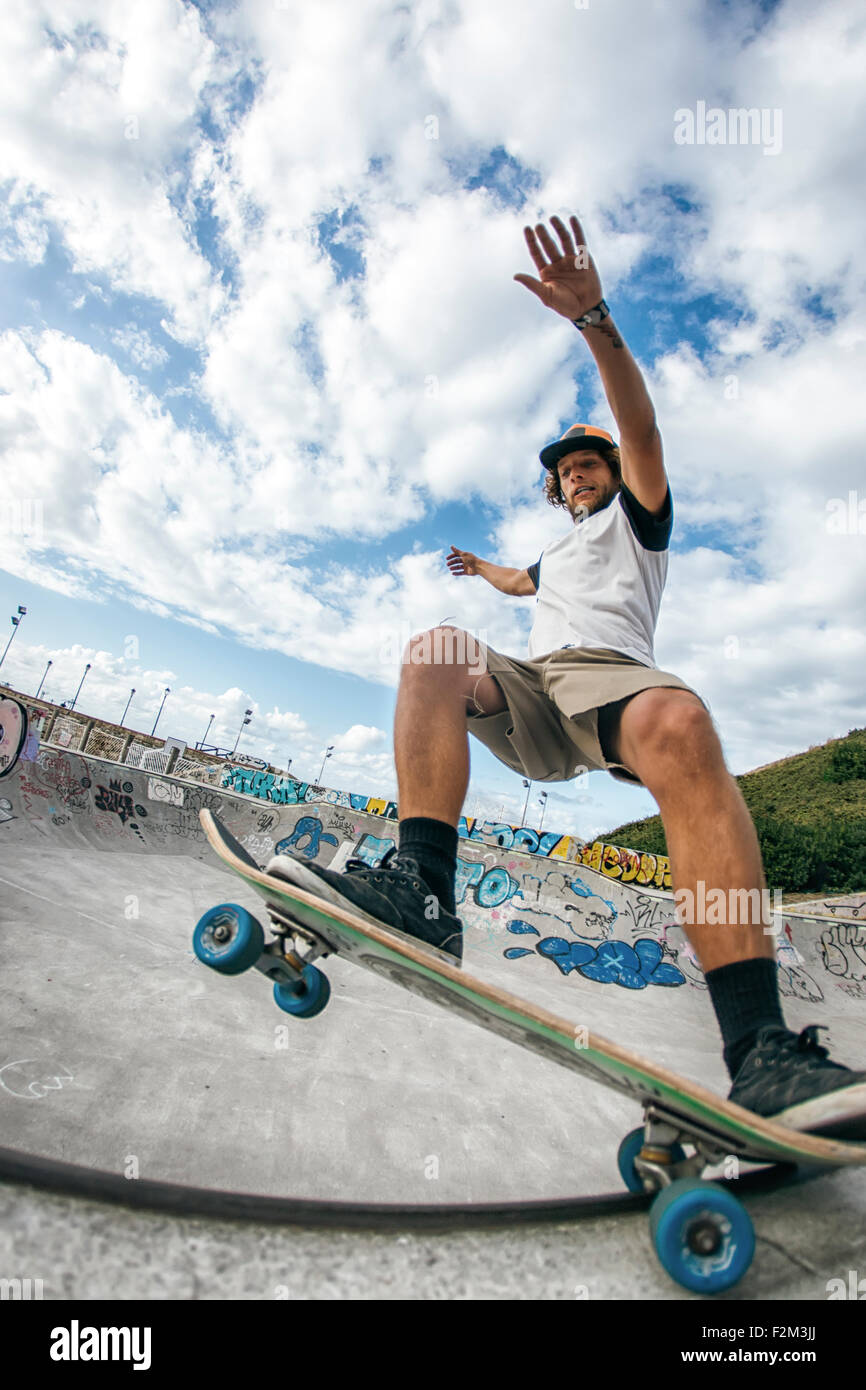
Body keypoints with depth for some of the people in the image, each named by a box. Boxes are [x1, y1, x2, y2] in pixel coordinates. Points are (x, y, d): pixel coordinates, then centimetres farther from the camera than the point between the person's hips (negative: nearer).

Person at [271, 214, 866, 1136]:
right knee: (437, 647, -25)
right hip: (528, 690, 5)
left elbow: (639, 426, 7)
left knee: (676, 719, -40)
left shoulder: (638, 515, 25)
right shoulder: (558, 553, 41)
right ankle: (422, 889, -44)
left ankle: (762, 1052, -48)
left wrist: (593, 318, -5)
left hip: (609, 674, -4)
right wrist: (481, 567, 77)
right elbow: (522, 584, 61)